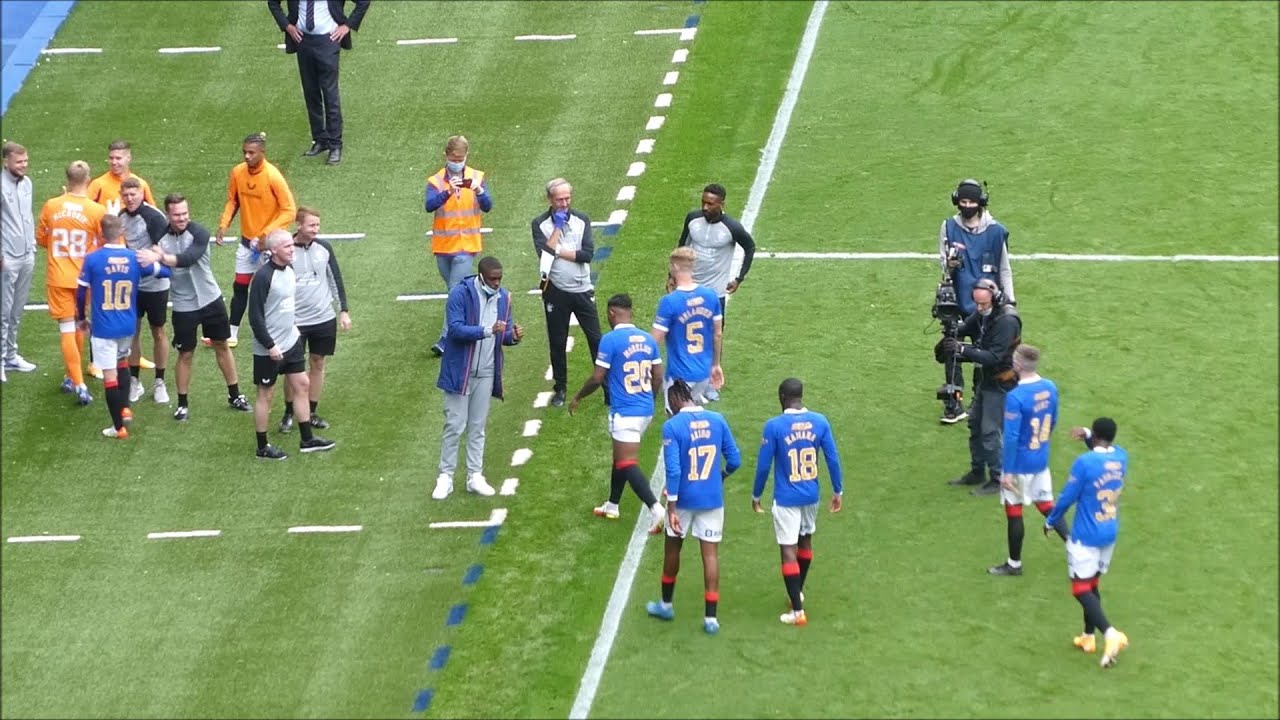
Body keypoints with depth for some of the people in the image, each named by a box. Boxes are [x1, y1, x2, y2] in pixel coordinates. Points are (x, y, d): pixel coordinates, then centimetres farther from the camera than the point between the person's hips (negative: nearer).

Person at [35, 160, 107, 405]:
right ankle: (73, 377, 32)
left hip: (58, 277, 0)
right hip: (85, 277, 0)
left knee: (68, 330, 0)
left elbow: (41, 238, 7)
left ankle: (79, 384, -10)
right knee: (80, 328, 20)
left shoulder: (51, 207, -6)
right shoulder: (97, 211, -12)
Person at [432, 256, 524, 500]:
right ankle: (445, 477, 8)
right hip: (460, 371, -5)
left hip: (486, 373, 5)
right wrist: (487, 330, -35)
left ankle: (475, 477, 18)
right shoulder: (460, 294, -15)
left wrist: (513, 336, -15)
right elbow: (456, 329, -23)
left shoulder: (503, 297, 2)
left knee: (478, 427, 12)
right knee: (454, 425, 0)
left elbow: (504, 331, 9)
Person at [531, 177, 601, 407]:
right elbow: (544, 253, -19)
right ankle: (560, 388, 20)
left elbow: (588, 254, -11)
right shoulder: (540, 224, -3)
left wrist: (558, 251, -14)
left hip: (582, 290, 1)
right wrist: (558, 228, -16)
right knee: (557, 342, 8)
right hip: (556, 291, -1)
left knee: (595, 338, 1)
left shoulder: (582, 220, 1)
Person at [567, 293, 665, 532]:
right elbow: (658, 377, 11)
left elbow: (597, 378, -12)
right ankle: (612, 506, 37)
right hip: (646, 410, 8)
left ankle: (657, 510, -22)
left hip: (624, 412, -8)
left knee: (628, 464, -7)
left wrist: (577, 398, 4)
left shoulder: (610, 340, -14)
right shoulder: (647, 339, 6)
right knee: (620, 457, 24)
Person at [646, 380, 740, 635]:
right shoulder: (717, 420, -2)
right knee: (710, 554, 4)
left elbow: (673, 470, -18)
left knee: (672, 547, 19)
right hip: (712, 499, 2)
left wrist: (671, 508, -15)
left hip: (684, 498, -2)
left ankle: (666, 604, 35)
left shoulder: (672, 426, -13)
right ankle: (710, 617, 2)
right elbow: (734, 460, 2)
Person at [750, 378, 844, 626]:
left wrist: (756, 496, 3)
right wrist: (838, 491, 12)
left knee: (788, 550, -1)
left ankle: (798, 610, -4)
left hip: (786, 498, -5)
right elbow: (833, 459, -1)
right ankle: (798, 591, 45)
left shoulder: (774, 426, -16)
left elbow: (763, 465, -11)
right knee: (805, 540, 25)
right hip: (811, 495, 5)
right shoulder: (819, 422, -5)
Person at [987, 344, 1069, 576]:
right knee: (1047, 506, 17)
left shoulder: (1015, 397, -25)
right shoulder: (1050, 388, -2)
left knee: (1014, 513, 8)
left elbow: (1011, 437, -23)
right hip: (1042, 460, 7)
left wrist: (1007, 472, -17)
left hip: (1020, 464, -7)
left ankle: (1014, 564, 21)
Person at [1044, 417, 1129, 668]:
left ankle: (1110, 633, -23)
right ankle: (1089, 636, 27)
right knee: (1092, 584, 21)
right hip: (1110, 533, 7)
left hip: (1086, 537, -7)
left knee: (1081, 589, -5)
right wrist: (1087, 436, 13)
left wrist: (1051, 522, 3)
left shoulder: (1084, 463, -21)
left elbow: (1067, 497, -13)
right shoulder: (1121, 457, -1)